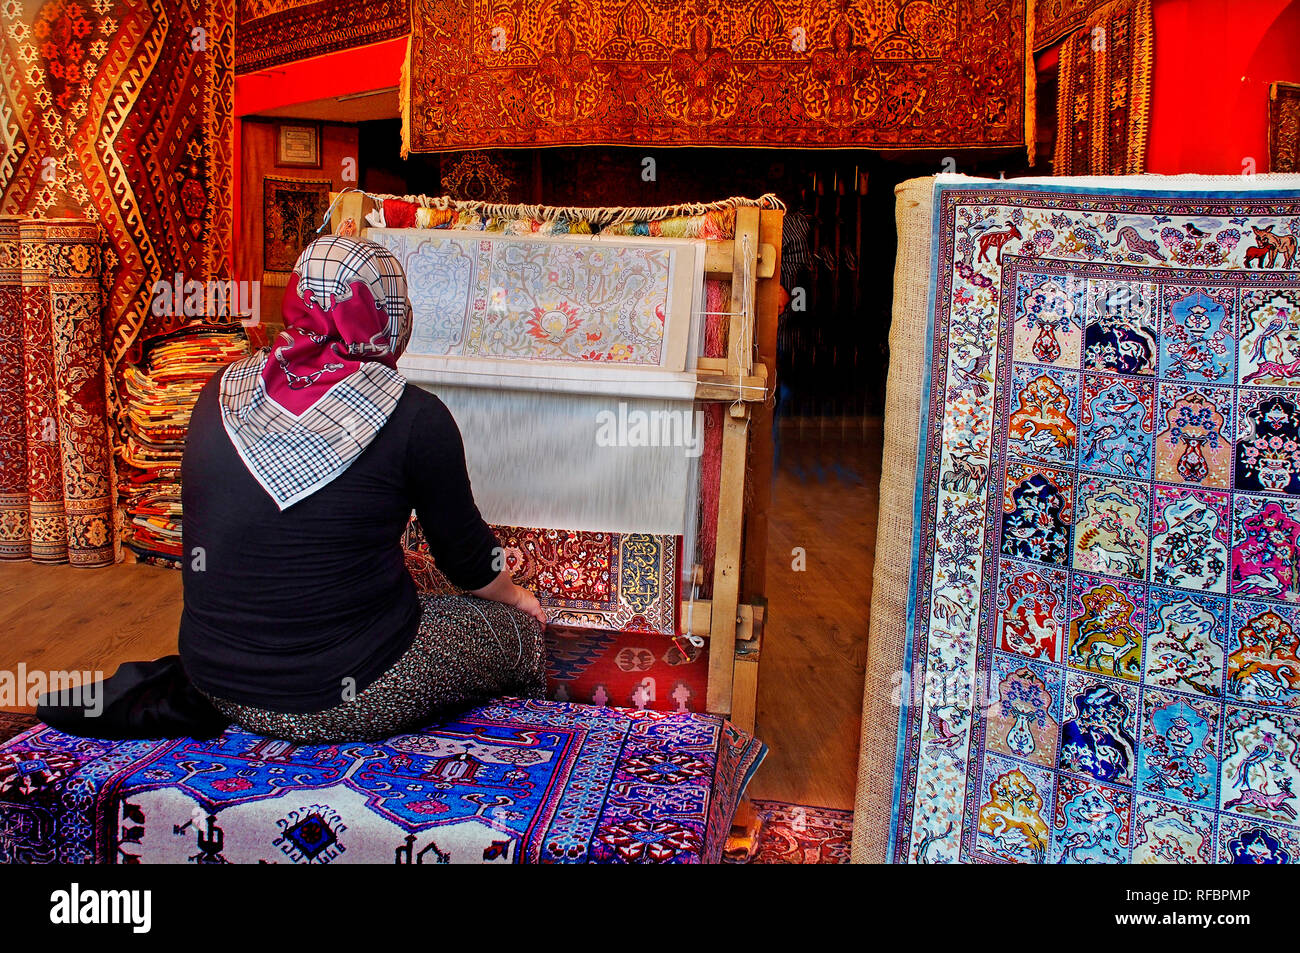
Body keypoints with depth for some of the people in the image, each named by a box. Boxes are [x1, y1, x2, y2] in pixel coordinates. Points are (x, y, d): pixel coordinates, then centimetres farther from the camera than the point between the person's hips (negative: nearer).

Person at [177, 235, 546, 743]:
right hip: (342, 702, -6)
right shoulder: (415, 419, -16)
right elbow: (465, 553, -2)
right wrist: (514, 596, 20)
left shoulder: (221, 393, -1)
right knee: (518, 629, 15)